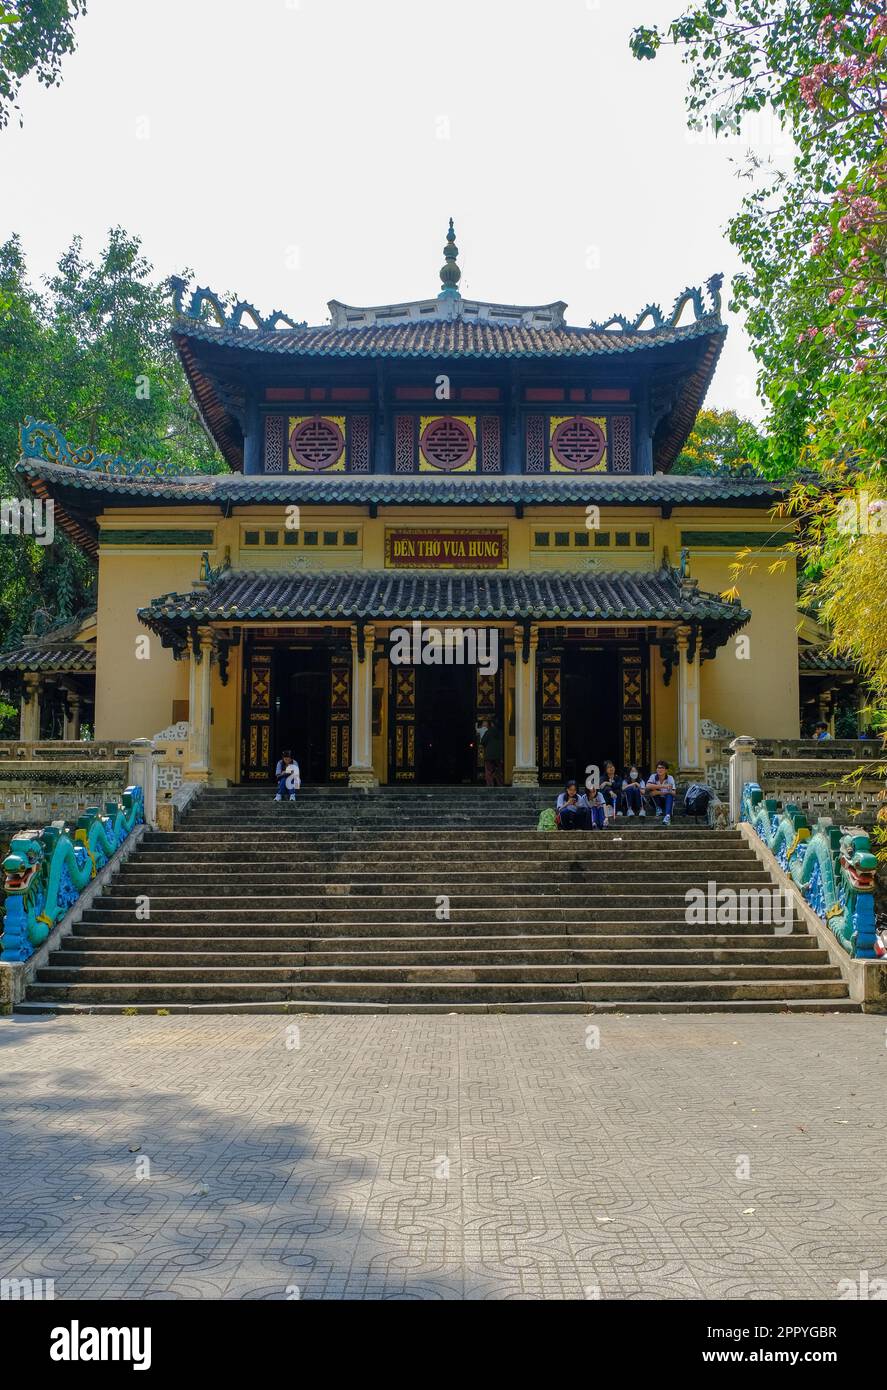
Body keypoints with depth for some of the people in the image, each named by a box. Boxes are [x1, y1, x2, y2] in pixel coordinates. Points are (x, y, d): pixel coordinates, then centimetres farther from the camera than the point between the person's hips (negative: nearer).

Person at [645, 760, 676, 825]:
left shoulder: (670, 778, -7)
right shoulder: (653, 777, -8)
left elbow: (673, 793, -19)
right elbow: (648, 786, -29)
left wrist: (659, 792, -30)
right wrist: (663, 786, -35)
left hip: (667, 801, 0)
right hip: (656, 802, 0)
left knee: (670, 794, -33)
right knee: (652, 790, -25)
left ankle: (668, 816, -50)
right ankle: (658, 808, -14)